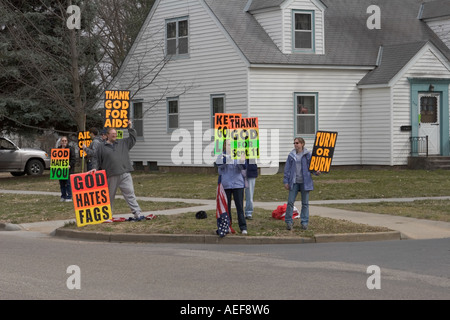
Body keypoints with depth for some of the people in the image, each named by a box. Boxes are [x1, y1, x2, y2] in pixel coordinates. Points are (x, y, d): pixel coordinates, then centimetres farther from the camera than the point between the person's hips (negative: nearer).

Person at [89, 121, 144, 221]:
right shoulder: (101, 147, 8)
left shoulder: (123, 143, 16)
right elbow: (96, 159, 12)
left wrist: (130, 128, 14)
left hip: (125, 175, 1)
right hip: (110, 177, -1)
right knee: (109, 196, 8)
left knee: (130, 194, -5)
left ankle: (137, 214, -7)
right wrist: (95, 168, -2)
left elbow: (133, 139, 23)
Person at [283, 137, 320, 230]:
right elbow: (287, 169, 8)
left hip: (305, 182, -1)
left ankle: (304, 222, 14)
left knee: (305, 203, 5)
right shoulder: (291, 155, 5)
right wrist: (286, 181, 4)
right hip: (294, 182, 1)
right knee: (290, 202, -3)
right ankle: (288, 221, 6)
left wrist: (316, 171, -18)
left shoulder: (308, 155, -1)